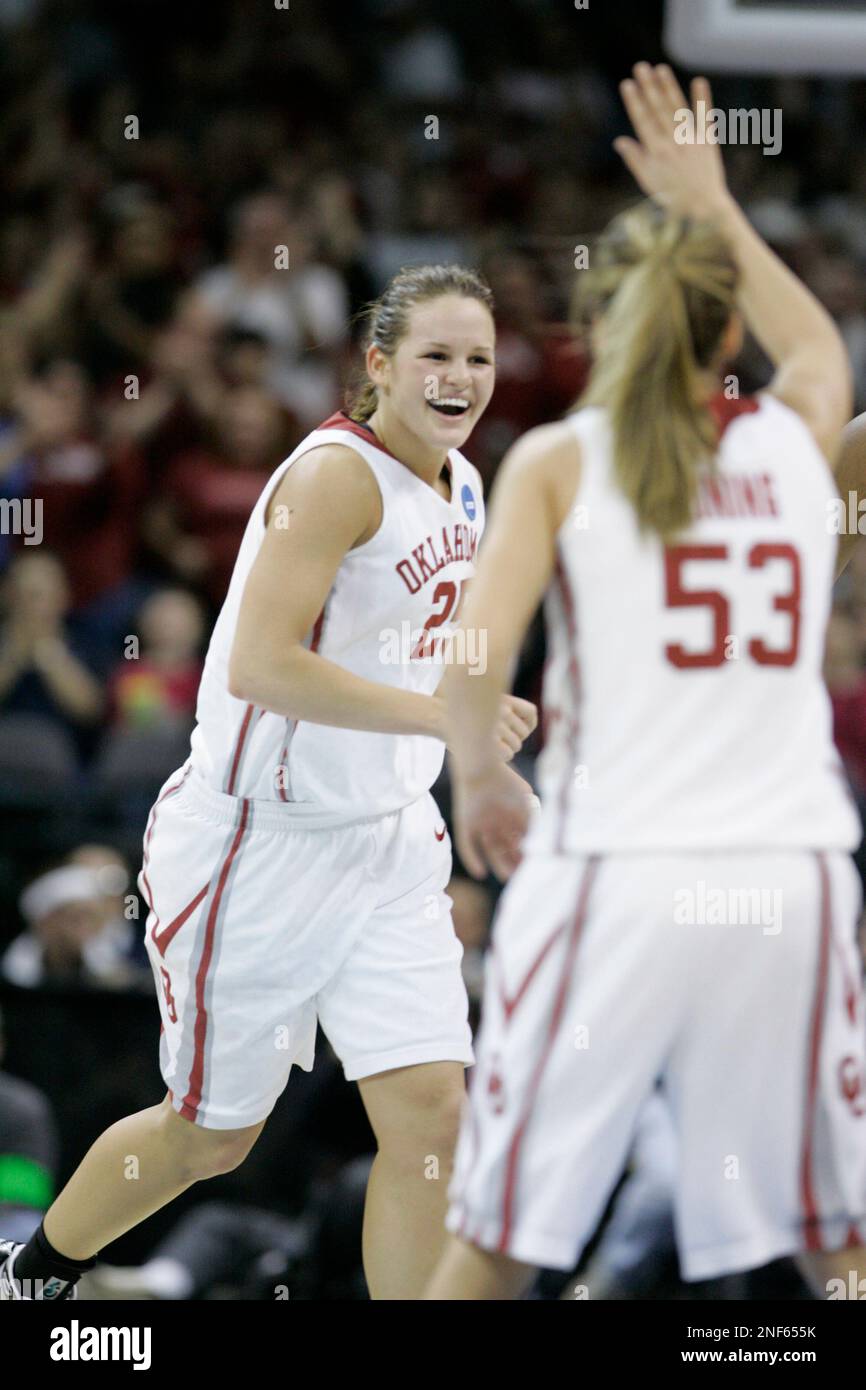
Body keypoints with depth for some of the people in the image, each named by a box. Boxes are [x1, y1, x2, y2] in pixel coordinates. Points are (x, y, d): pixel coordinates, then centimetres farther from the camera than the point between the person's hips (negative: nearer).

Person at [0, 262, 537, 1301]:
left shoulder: (456, 484, 7)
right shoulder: (335, 475, -19)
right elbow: (259, 665, -30)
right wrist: (440, 715, -31)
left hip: (385, 842, 7)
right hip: (261, 844, -7)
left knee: (429, 1111, -9)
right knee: (212, 1133, 9)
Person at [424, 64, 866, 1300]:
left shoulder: (559, 460, 1)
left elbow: (478, 655, -11)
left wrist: (477, 781, 7)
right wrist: (712, 203, 42)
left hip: (616, 873, -2)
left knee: (493, 1242, 5)